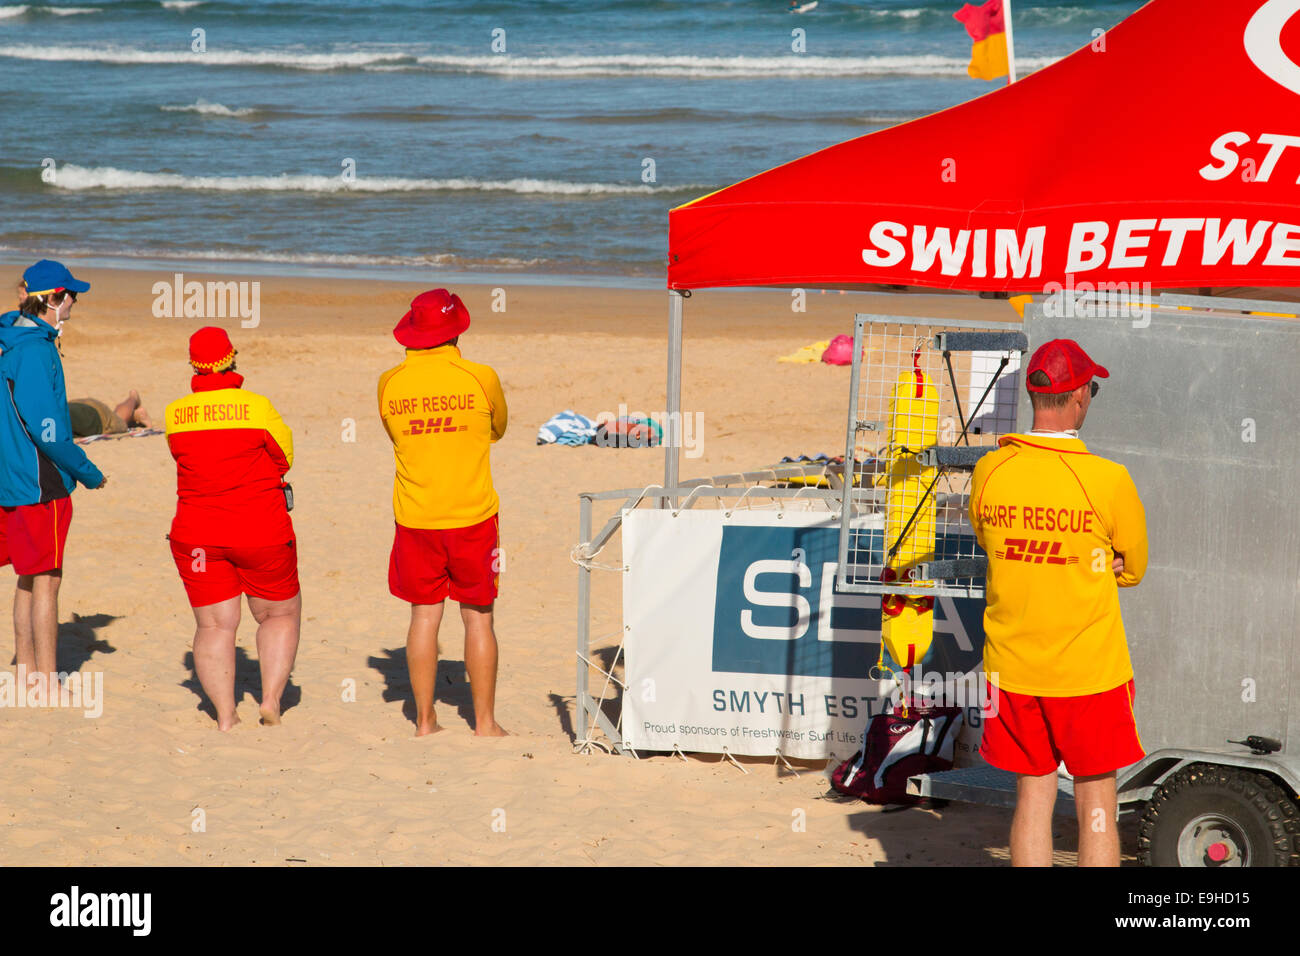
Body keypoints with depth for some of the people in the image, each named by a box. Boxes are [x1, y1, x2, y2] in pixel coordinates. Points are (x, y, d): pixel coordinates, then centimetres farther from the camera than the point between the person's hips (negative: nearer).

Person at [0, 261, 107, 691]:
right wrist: (88, 471, -12)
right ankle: (47, 682, -1)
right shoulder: (35, 349, -19)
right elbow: (43, 426, -22)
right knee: (46, 580, -4)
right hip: (41, 484, -9)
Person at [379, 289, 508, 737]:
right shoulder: (481, 379, -8)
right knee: (478, 618, 7)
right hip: (472, 516, -2)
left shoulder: (390, 383, -2)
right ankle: (484, 721, 10)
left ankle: (425, 721, 11)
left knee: (424, 615, 10)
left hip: (415, 519, 2)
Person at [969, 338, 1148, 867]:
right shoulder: (1109, 480, -15)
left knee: (1032, 798, 12)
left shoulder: (989, 471, -4)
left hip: (1013, 669, 3)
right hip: (1091, 667, -3)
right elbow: (1132, 569, 1)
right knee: (1096, 805, 7)